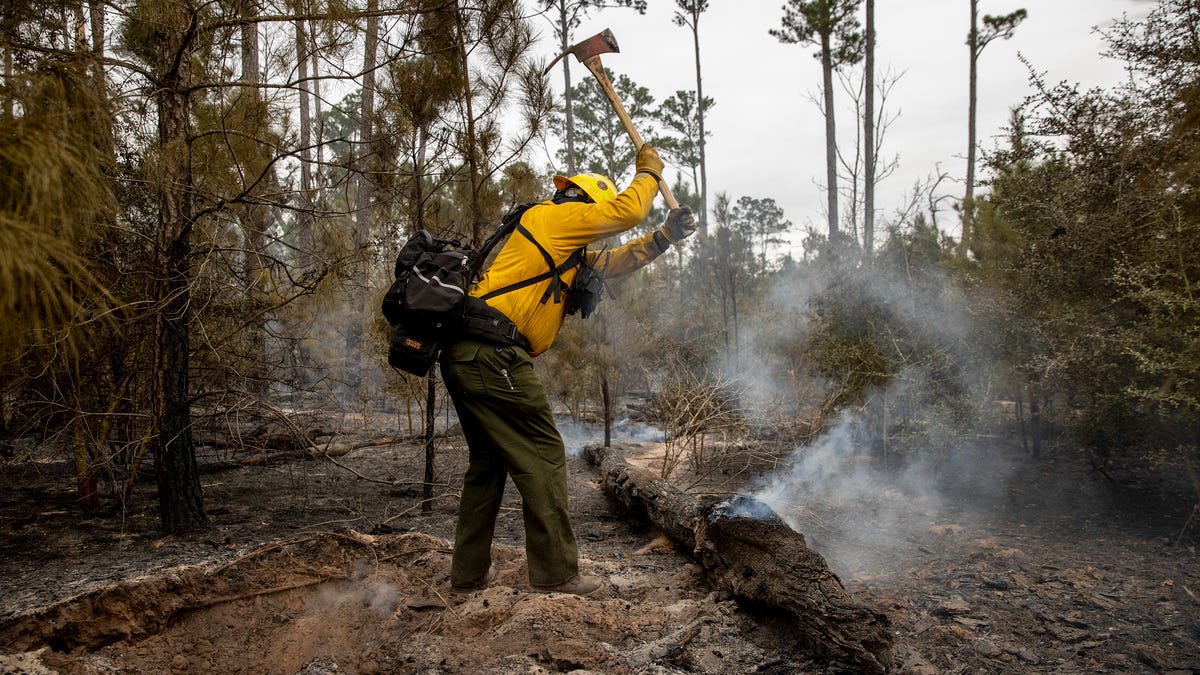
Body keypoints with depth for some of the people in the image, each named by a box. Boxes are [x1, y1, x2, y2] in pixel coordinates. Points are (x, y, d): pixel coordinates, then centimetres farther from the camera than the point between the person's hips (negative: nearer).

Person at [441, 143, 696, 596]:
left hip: (464, 356, 10)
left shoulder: (564, 252, 29)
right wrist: (649, 171, 18)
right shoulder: (553, 216, 1)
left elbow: (612, 263, 32)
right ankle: (555, 571, 0)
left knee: (488, 461, 17)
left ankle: (468, 572, 24)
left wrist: (663, 238, 26)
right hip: (493, 351, -10)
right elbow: (627, 211, 1)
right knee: (542, 455, -4)